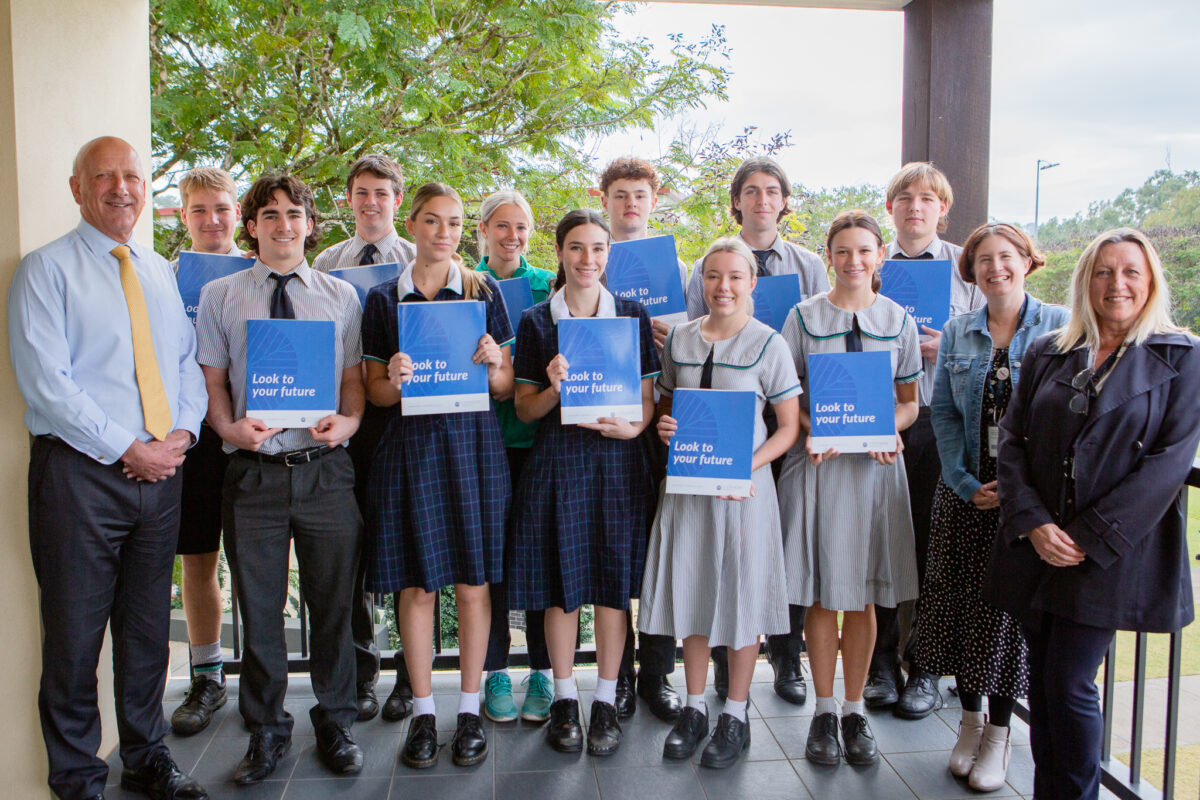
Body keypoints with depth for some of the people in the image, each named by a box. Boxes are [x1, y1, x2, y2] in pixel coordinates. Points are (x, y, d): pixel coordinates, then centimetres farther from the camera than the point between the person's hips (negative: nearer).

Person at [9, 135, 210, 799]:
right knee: (75, 634, 4)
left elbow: (187, 363, 14)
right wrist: (125, 448, -15)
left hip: (161, 471, 5)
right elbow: (46, 382, -11)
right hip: (81, 471, -5)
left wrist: (182, 432, -4)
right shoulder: (46, 269, -3)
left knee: (148, 628, 14)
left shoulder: (160, 272, 15)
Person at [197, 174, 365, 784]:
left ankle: (335, 723, 29)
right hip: (254, 470, 0)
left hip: (325, 468, 1)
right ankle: (266, 731, 29)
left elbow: (354, 377, 7)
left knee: (333, 605, 9)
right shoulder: (219, 296, 7)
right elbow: (212, 380, 6)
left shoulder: (341, 296, 9)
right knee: (259, 608, 9)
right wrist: (228, 426, -13)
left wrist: (347, 420, -12)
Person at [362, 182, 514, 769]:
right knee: (415, 584, 4)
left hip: (473, 444, 0)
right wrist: (396, 379, -14)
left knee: (473, 582, 3)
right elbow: (376, 392, 7)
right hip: (409, 446, 1)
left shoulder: (484, 292, 7)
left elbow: (506, 388, 6)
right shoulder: (384, 299, 8)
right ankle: (423, 711, 18)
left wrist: (492, 363, -15)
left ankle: (469, 709, 17)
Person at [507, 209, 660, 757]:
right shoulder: (536, 321, 5)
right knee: (562, 581, 4)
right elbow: (524, 409, 4)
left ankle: (605, 702, 19)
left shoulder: (633, 315, 7)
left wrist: (632, 426, -13)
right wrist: (553, 388, -16)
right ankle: (564, 700, 21)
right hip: (558, 460, 0)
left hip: (618, 459, 1)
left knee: (614, 580, 4)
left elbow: (648, 397, 8)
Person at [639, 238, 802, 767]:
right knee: (689, 589, 10)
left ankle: (735, 717, 21)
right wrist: (663, 427, -6)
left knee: (742, 595, 4)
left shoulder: (767, 344, -5)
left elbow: (790, 427, -4)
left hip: (745, 483, -3)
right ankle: (694, 709, 26)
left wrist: (746, 467, -19)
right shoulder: (679, 339, 6)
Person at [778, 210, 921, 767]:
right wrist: (810, 429, -15)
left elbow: (910, 402, 9)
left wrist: (889, 430, -12)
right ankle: (824, 711, 18)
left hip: (875, 465, 1)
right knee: (823, 595, 3)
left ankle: (855, 711, 21)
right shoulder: (804, 317, 4)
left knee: (863, 596, 7)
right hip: (817, 462, -1)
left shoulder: (899, 321, 8)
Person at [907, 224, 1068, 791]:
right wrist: (965, 482, -7)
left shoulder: (1060, 327, -1)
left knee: (1012, 605, 2)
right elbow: (942, 410, 4)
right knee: (960, 603, 7)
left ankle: (998, 736, 19)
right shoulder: (957, 333, 7)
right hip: (964, 493, 3)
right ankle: (969, 722, 26)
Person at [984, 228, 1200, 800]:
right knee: (1043, 681, 10)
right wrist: (1032, 523, -10)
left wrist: (1091, 537, -14)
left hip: (1112, 553, -3)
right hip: (1035, 547, 3)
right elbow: (1012, 440, 4)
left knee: (1069, 686, -4)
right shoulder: (1046, 354, 10)